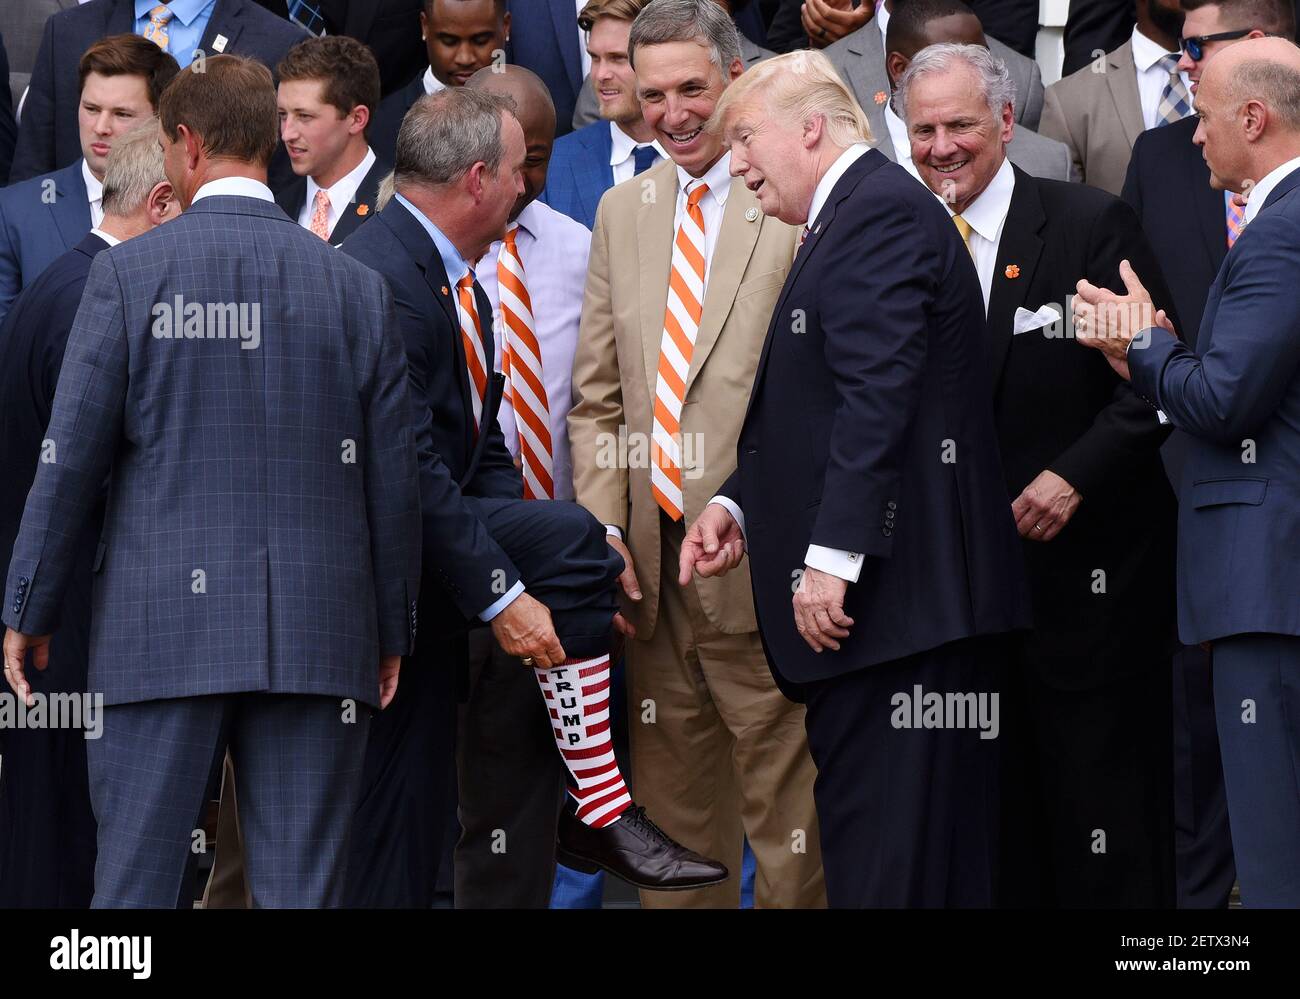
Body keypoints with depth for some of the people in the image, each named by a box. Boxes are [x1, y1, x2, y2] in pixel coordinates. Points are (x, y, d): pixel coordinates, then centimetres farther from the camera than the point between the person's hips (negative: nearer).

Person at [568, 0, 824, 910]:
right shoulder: (623, 212, 14)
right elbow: (597, 398, 16)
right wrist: (605, 531, 5)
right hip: (652, 563, 6)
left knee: (784, 810, -3)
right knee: (674, 812, 13)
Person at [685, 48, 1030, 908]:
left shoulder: (882, 210, -10)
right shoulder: (847, 218, 23)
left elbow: (877, 398, -20)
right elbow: (820, 406, 25)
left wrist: (830, 556, -22)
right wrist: (735, 506, 12)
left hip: (895, 583, -11)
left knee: (881, 846, -12)